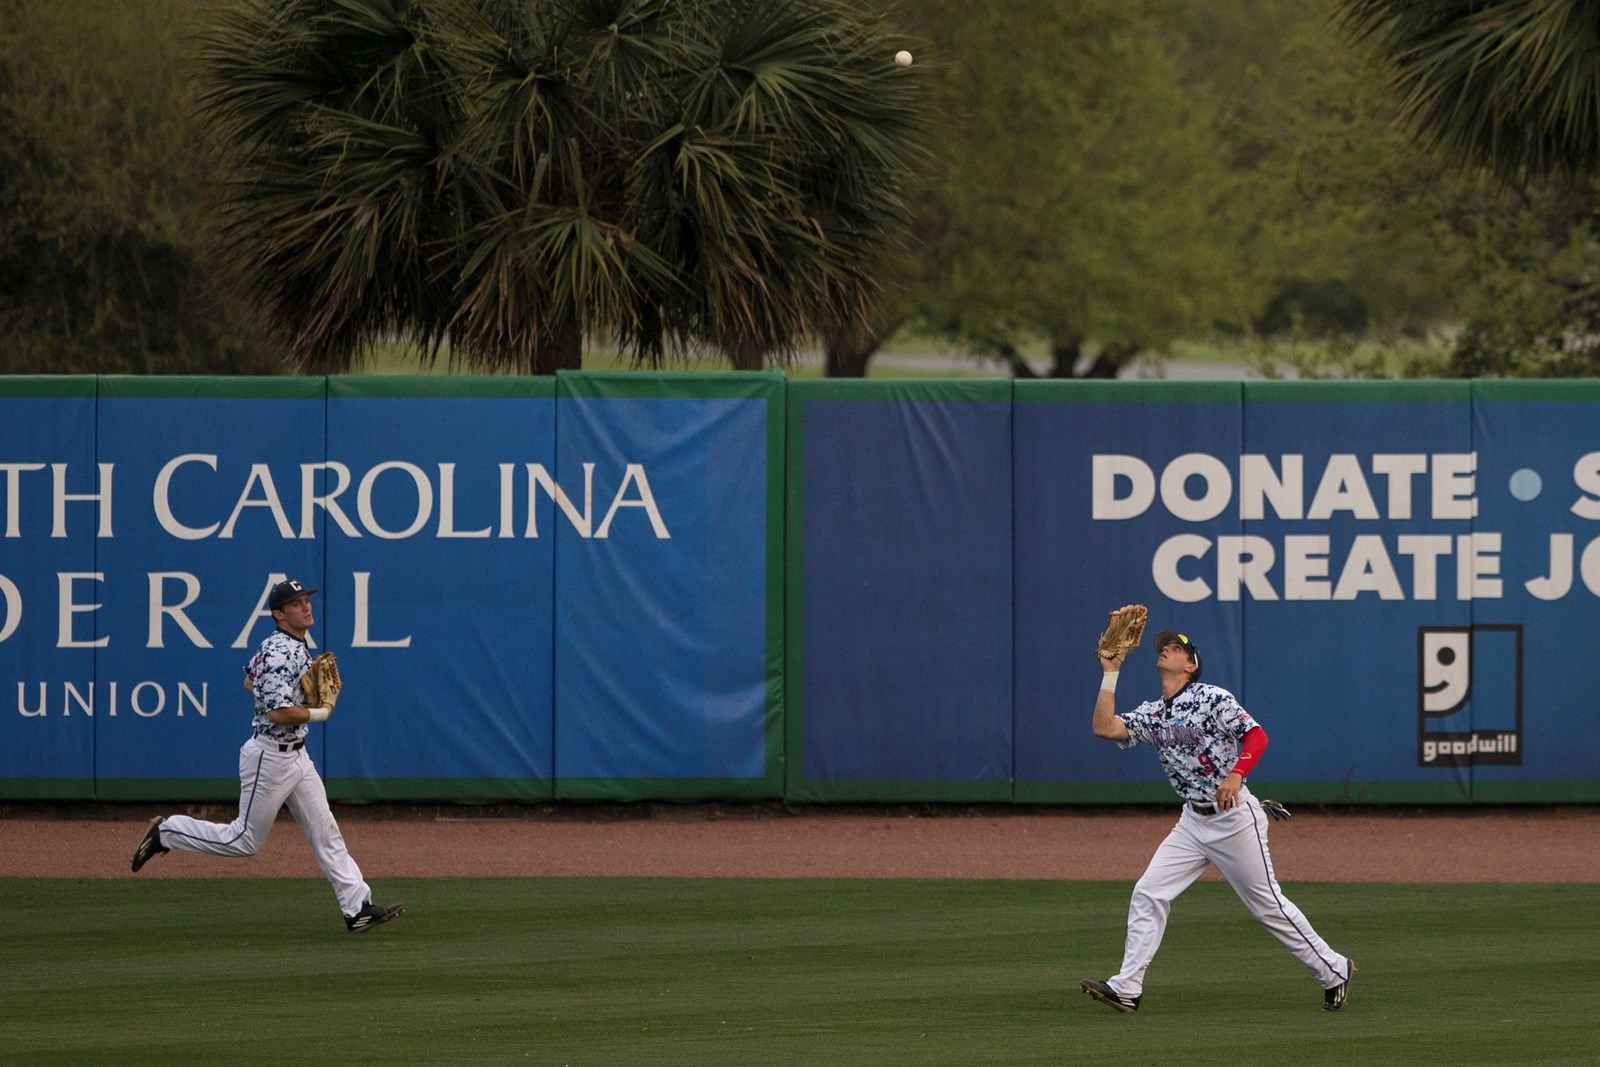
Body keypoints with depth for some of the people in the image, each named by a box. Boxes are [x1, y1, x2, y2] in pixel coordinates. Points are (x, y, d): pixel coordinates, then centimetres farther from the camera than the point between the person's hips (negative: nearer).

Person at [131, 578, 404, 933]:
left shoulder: (297, 646, 9)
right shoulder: (280, 655, -22)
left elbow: (249, 681, 23)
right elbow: (279, 713, -29)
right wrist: (322, 712, -14)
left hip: (296, 755, 10)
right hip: (270, 756, -10)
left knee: (325, 831, 4)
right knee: (246, 840, 2)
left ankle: (358, 908, 2)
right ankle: (166, 833, 16)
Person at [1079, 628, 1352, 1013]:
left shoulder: (1212, 698, -10)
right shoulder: (1152, 714, 9)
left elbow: (1256, 735, -18)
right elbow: (1104, 728, -2)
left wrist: (1236, 775, -35)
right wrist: (1110, 673, -2)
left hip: (1234, 817, -7)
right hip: (1193, 820, 7)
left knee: (1267, 905, -1)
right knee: (1148, 894, -5)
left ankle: (1333, 971, 13)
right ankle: (1127, 988, -5)